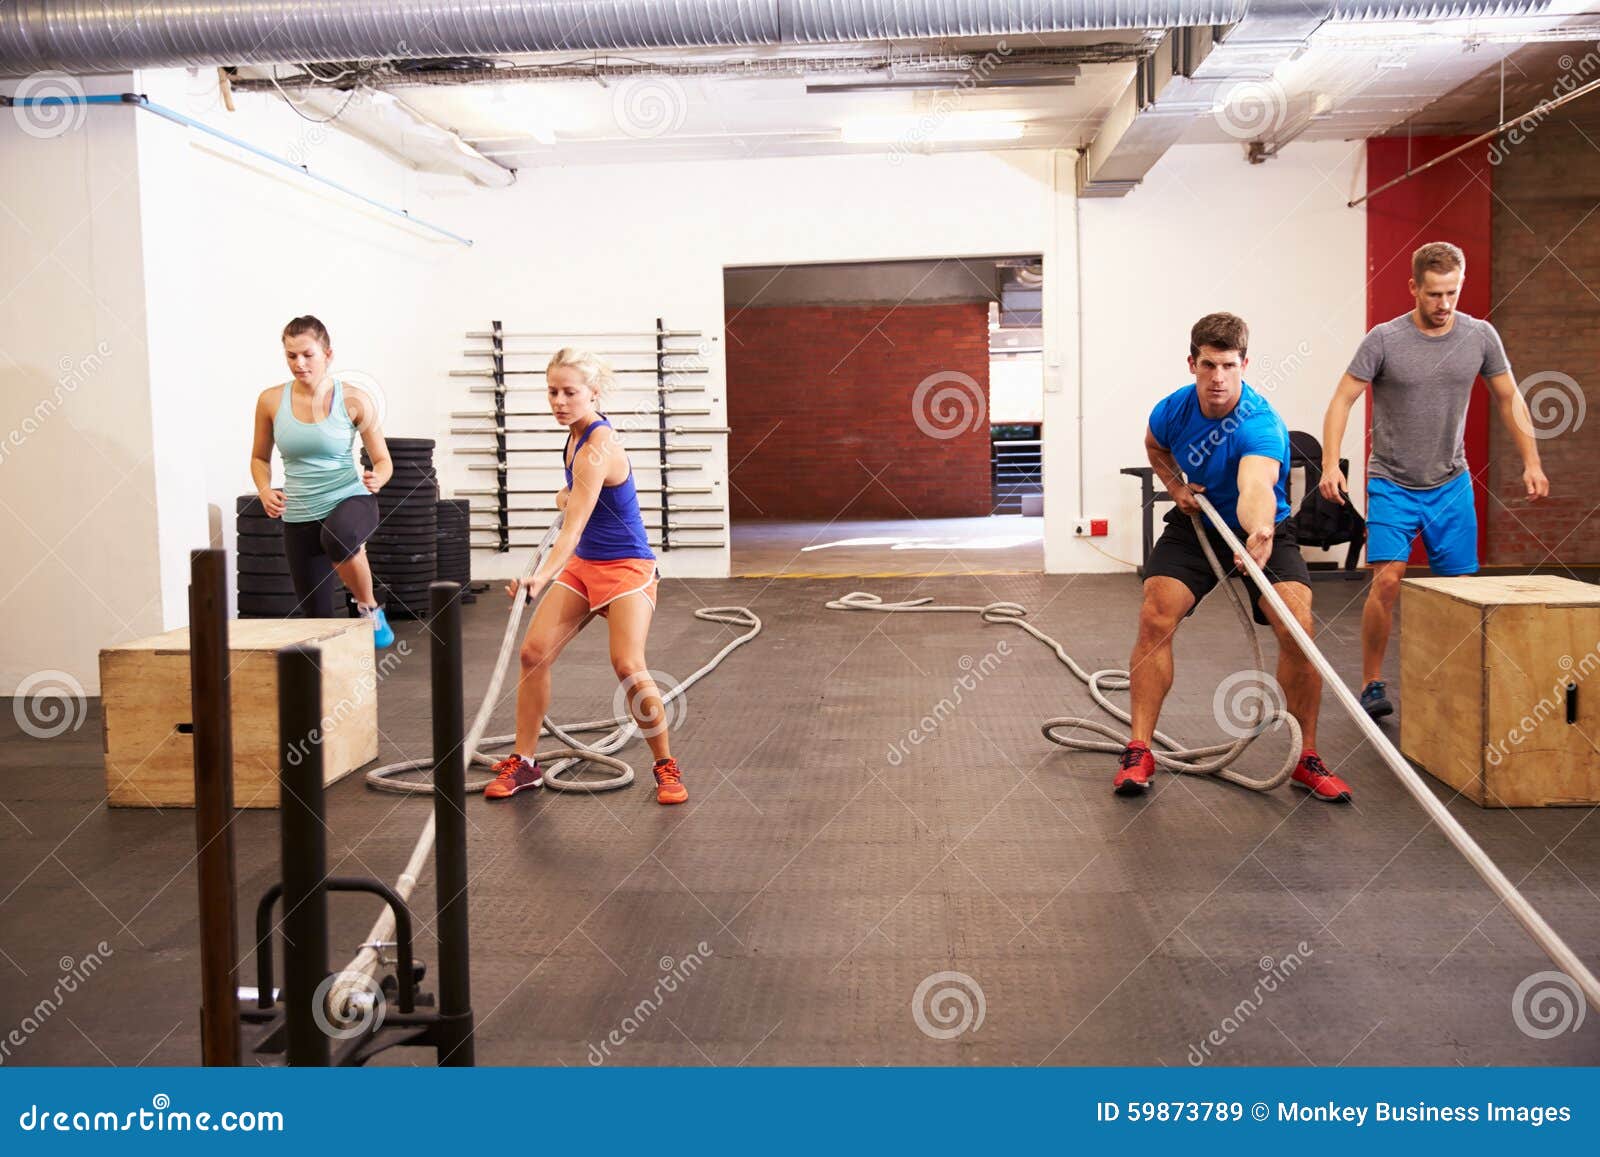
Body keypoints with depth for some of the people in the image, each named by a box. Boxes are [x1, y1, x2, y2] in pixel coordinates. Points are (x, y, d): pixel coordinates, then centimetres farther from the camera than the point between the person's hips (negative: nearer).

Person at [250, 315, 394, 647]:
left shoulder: (354, 400, -8)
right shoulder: (271, 401, -2)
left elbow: (383, 460, -1)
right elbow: (260, 458, 13)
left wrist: (377, 478, -24)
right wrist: (265, 490, -7)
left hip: (350, 499, -3)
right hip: (299, 516, 3)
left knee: (339, 538, -40)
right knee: (315, 614, 6)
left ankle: (370, 609, -14)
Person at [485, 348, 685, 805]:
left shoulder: (597, 449, -24)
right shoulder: (578, 434, 4)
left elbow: (573, 528, -35)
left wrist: (542, 576, -48)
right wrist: (571, 496, 4)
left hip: (626, 566, -9)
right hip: (583, 564, 9)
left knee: (628, 665, -23)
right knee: (533, 652, -2)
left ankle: (666, 767, -4)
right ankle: (523, 763, 10)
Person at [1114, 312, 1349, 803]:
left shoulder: (1260, 426, -32)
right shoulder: (1173, 410, -15)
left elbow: (1255, 488, -54)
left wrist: (1261, 533, -75)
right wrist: (1176, 487, -7)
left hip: (1262, 529, -3)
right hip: (1195, 523, 3)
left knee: (1298, 628, -22)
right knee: (1155, 618, -19)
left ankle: (1306, 759, -4)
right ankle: (1138, 751, -11)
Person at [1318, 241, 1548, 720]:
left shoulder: (1480, 336, 1)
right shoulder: (1384, 339, -9)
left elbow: (1509, 398, 11)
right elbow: (1343, 400, -8)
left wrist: (1531, 461, 6)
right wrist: (1330, 465, -19)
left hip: (1451, 484, 3)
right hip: (1392, 483, -3)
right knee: (1388, 581, -15)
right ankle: (1372, 685, -1)